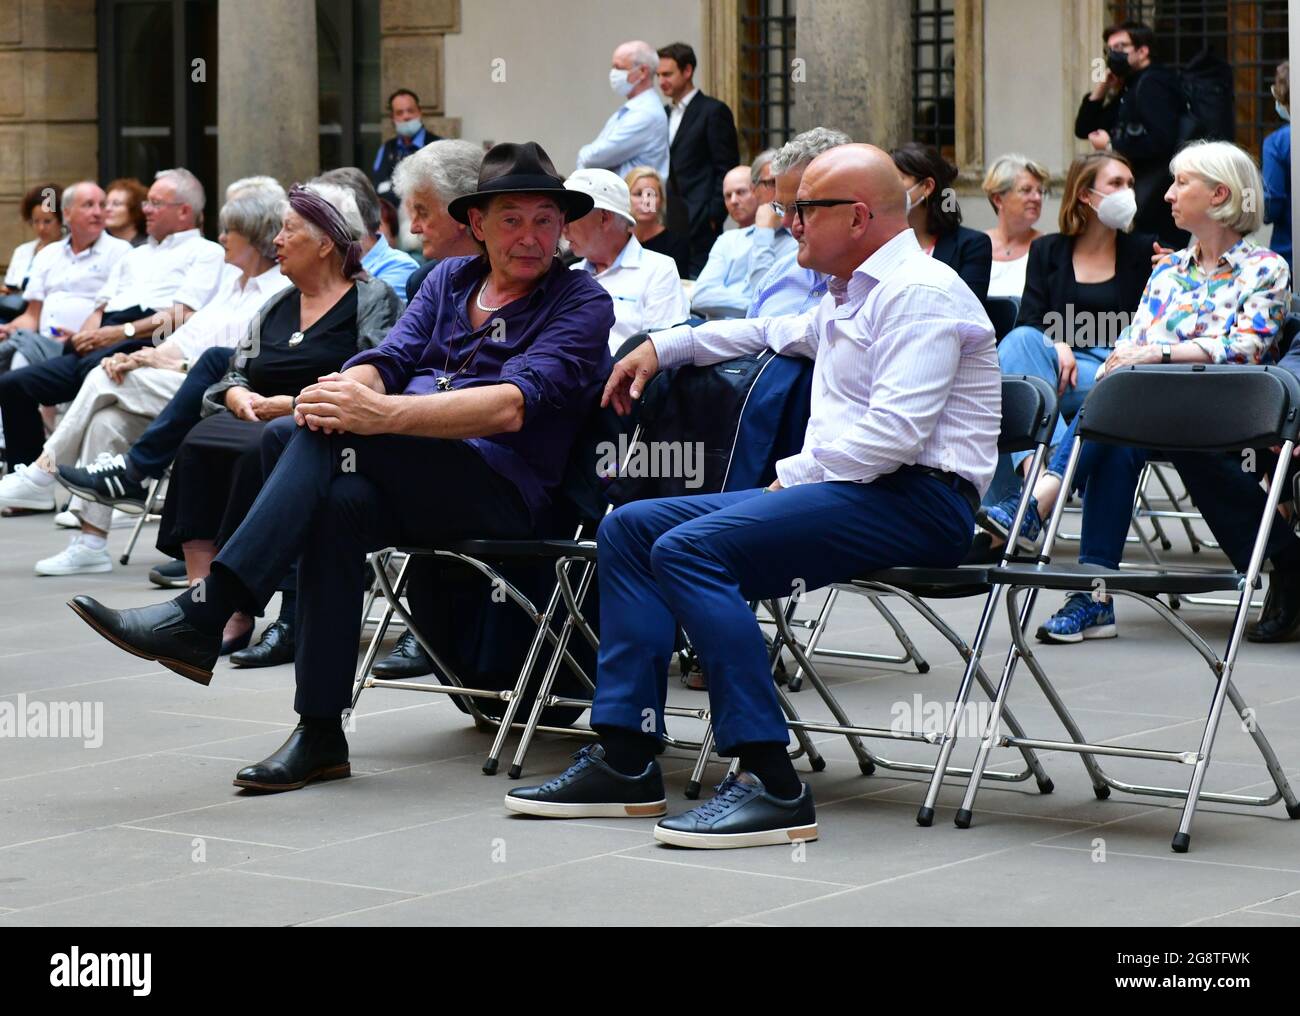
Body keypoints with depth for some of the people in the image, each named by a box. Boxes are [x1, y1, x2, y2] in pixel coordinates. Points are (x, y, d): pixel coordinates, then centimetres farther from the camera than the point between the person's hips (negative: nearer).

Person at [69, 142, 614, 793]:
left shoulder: (582, 302, 1)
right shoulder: (449, 280, 21)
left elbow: (512, 406, -15)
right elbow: (391, 357, 8)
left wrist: (383, 413, -28)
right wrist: (357, 382, -19)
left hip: (500, 491, -5)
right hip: (409, 488, 5)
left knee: (339, 435, -29)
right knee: (340, 503, -31)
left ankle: (204, 614, -33)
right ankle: (319, 733, -28)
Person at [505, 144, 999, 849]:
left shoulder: (919, 293, -9)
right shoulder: (853, 296, 23)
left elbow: (895, 432, -20)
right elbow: (776, 332, 43)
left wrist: (791, 478, -13)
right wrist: (664, 346, 36)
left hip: (916, 500, -11)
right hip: (849, 491, 11)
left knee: (691, 547, -27)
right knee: (629, 527, 6)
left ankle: (772, 786, -31)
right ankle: (625, 761, -1)